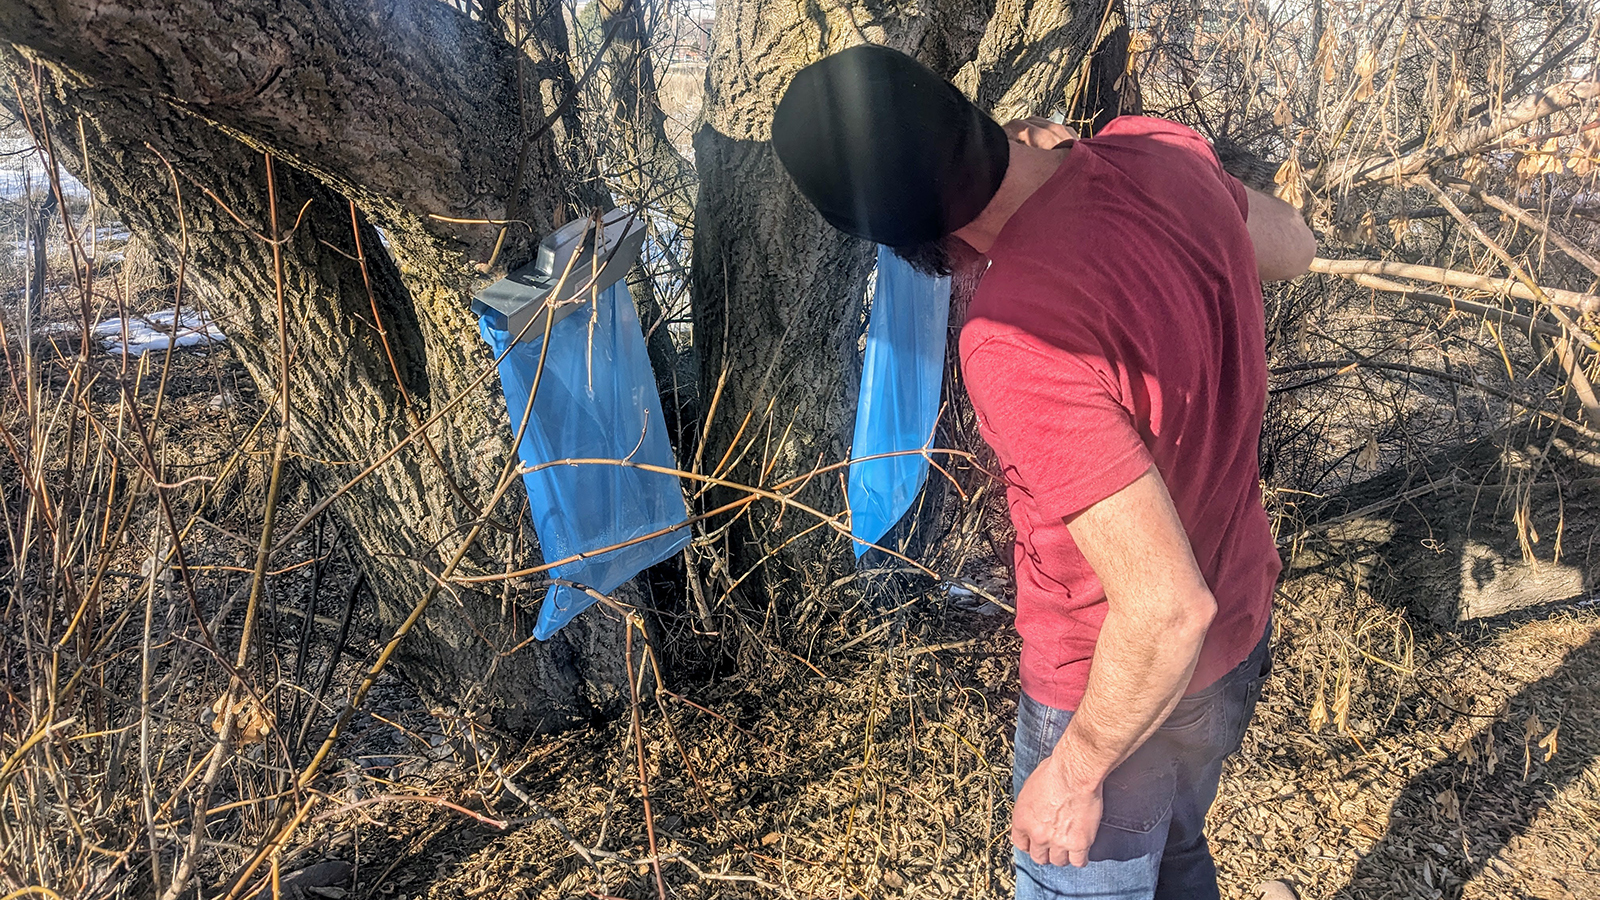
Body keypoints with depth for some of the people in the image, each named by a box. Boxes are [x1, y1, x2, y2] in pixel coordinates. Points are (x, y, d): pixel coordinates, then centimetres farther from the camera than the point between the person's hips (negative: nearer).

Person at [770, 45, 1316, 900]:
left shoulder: (1018, 341, -38)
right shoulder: (1157, 149, -15)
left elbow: (1168, 608, -34)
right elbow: (1292, 248, 8)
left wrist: (1075, 772, -17)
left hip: (1133, 681, -7)